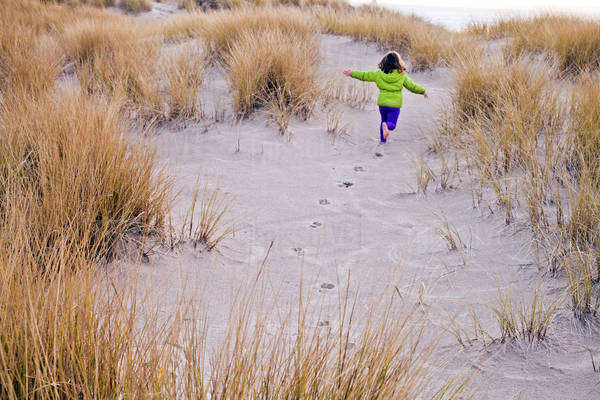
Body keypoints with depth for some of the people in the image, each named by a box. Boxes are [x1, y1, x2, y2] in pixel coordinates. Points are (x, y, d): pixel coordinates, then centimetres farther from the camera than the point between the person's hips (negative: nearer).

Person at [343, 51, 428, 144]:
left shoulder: (379, 74, -4)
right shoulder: (402, 76, -7)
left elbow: (364, 75, 4)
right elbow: (412, 87, 3)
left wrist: (352, 73, 17)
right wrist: (423, 91, 20)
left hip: (382, 103, 2)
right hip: (395, 105, -2)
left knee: (383, 120, 24)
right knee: (391, 124, 5)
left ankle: (382, 139, 21)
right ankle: (386, 125, -28)